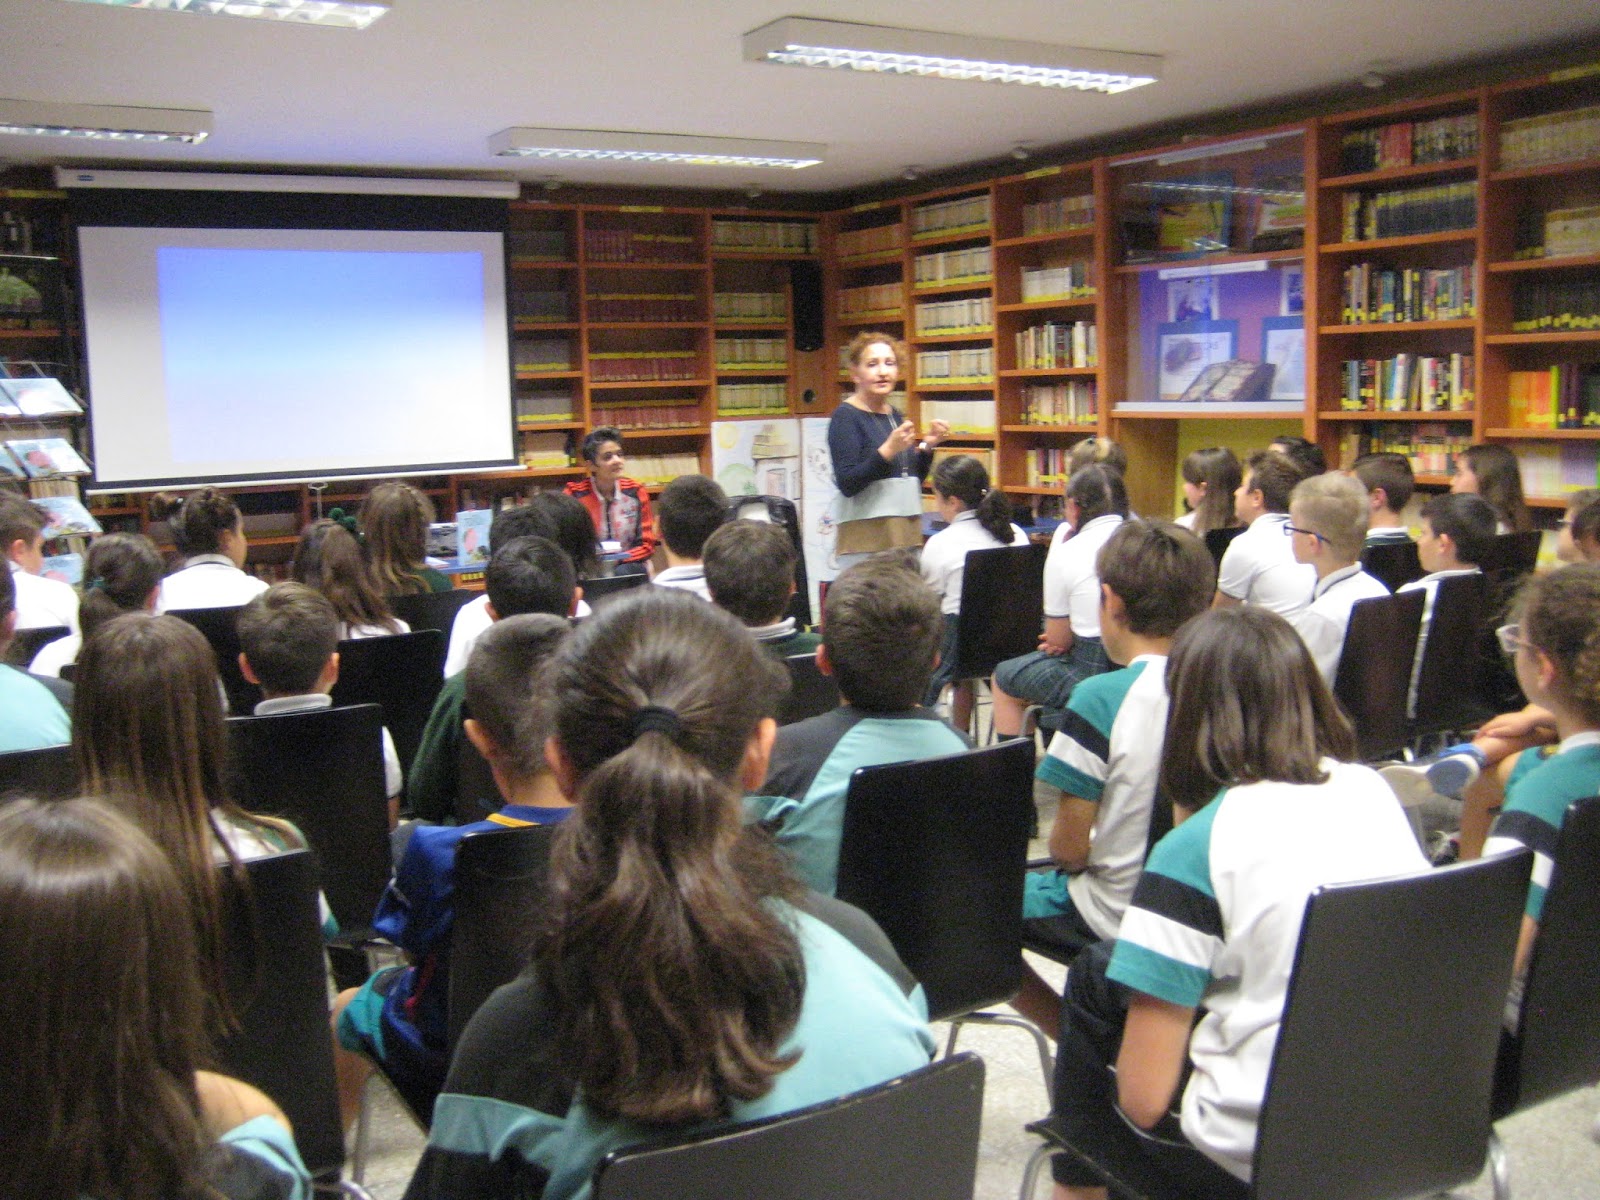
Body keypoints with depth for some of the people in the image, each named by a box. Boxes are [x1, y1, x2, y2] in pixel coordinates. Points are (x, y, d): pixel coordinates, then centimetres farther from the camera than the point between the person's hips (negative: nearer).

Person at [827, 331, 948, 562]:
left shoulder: (896, 416, 15)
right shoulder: (845, 417, -6)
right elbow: (847, 484, -16)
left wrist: (927, 446, 5)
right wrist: (888, 450, -24)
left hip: (908, 534, 7)